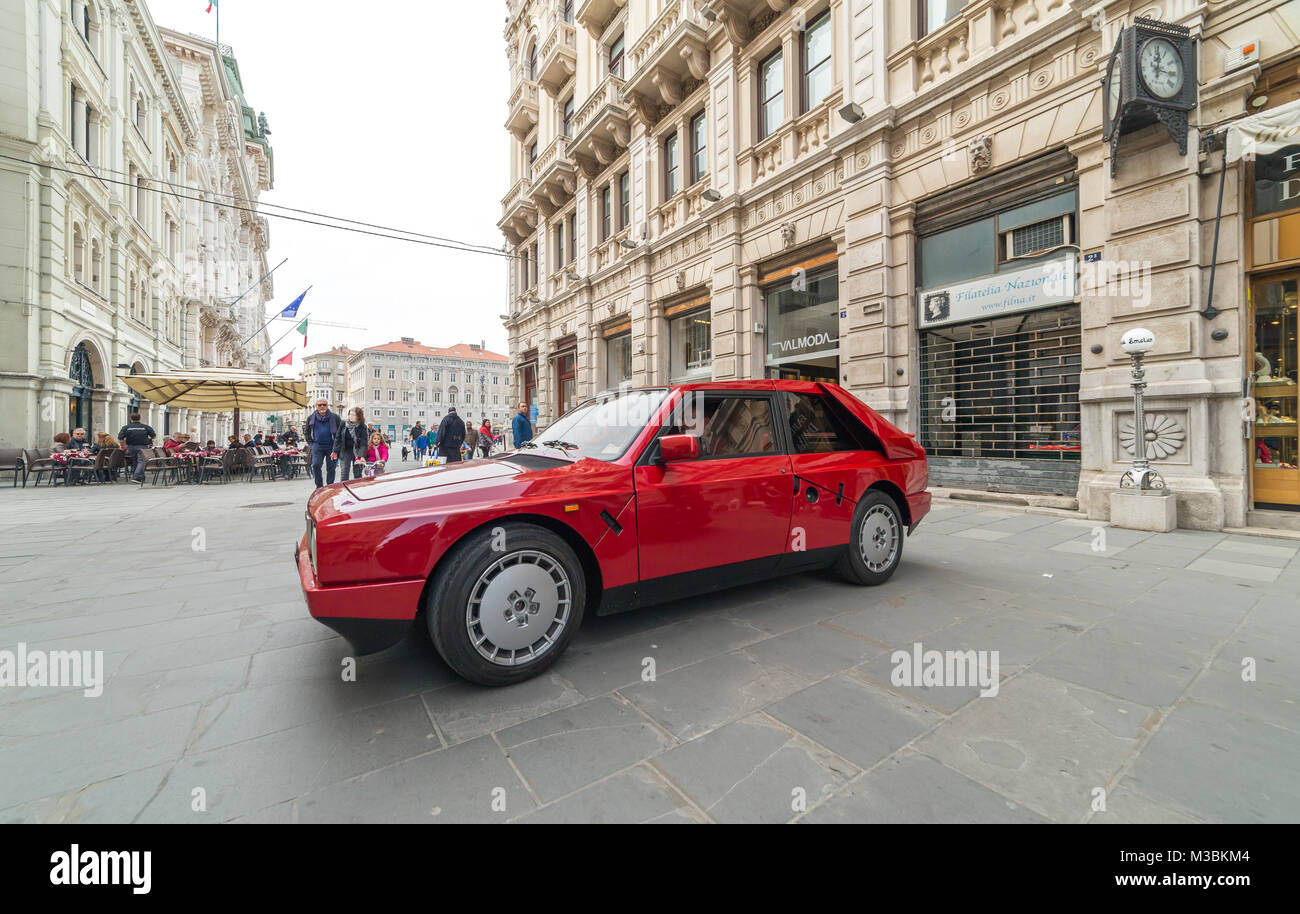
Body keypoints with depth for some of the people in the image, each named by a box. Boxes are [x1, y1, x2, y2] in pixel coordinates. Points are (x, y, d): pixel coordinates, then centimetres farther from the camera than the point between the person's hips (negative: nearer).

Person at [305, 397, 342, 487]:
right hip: (317, 446, 2)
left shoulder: (334, 417, 2)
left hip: (331, 446, -2)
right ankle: (319, 486, 3)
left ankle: (330, 486, 14)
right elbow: (307, 431, 23)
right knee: (316, 465, -8)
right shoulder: (311, 418, 9)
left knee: (331, 467, 2)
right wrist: (310, 442, 13)